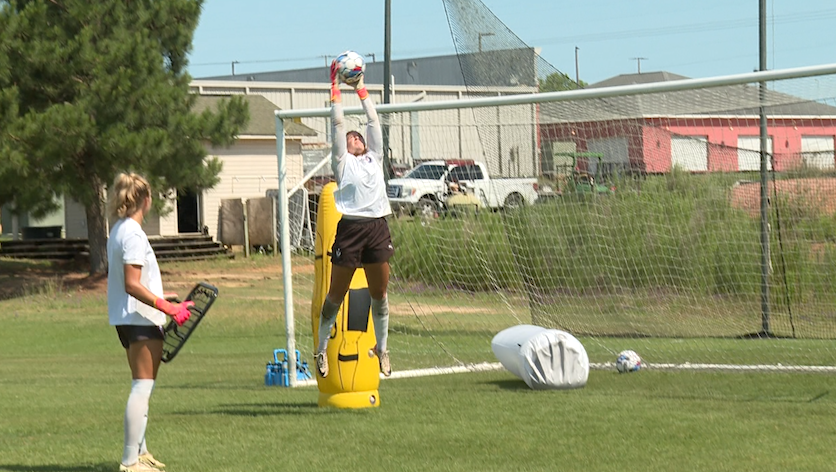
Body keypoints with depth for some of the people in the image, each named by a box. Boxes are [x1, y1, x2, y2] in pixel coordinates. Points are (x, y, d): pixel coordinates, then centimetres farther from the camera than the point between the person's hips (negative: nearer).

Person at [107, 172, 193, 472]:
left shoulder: (118, 231, 13)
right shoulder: (133, 234, -17)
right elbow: (132, 284, -23)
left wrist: (160, 299, 31)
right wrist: (168, 308, -24)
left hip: (126, 319, 10)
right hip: (141, 318, -10)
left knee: (141, 386, 20)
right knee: (143, 387, -9)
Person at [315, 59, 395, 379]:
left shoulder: (374, 158, 19)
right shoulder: (342, 161, 10)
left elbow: (373, 121, 21)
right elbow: (338, 124, 8)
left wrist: (362, 90, 24)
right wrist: (336, 88, 10)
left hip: (377, 227, 3)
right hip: (350, 228, -3)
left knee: (379, 293, 9)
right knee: (336, 294, 1)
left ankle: (382, 348, 20)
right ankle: (322, 348, 11)